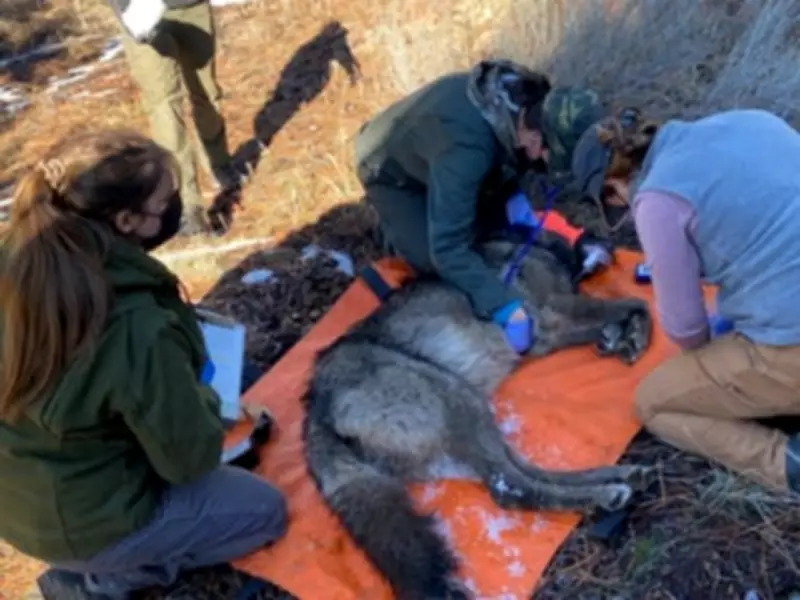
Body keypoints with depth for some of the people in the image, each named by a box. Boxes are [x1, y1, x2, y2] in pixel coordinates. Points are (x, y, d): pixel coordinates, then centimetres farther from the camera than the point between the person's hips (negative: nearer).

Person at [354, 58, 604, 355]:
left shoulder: (528, 98, -22)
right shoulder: (465, 147, -45)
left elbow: (512, 153, 2)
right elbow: (447, 249, -43)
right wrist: (506, 308, -47)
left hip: (430, 153, 7)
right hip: (391, 169, -6)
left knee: (504, 218, 1)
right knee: (432, 259, -19)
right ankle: (394, 224, 11)